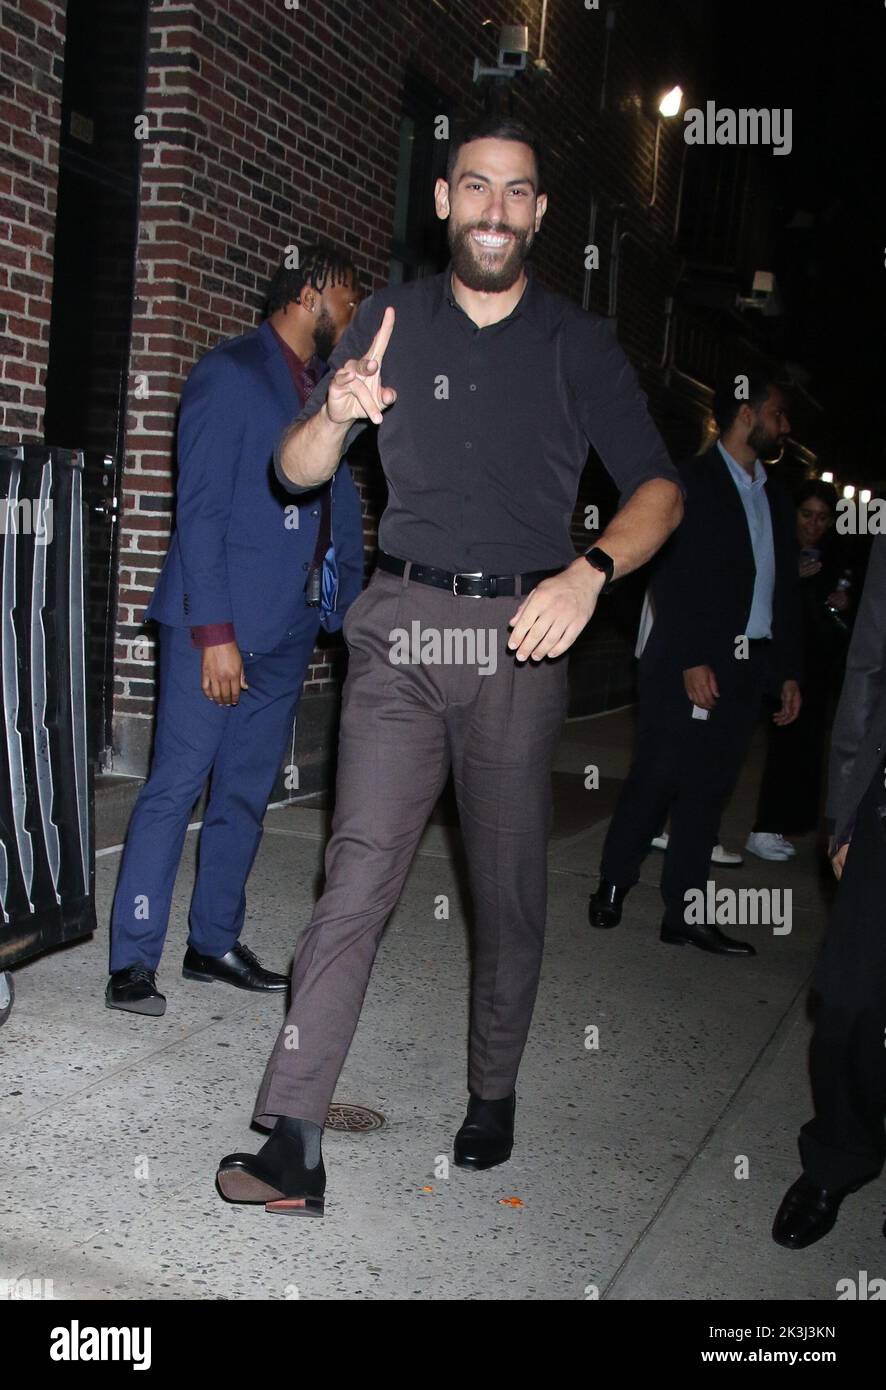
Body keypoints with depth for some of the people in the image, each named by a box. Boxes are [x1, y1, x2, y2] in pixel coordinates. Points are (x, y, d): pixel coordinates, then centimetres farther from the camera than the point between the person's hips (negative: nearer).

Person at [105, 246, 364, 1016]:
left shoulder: (329, 388, 15)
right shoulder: (230, 372, -7)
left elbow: (342, 504, 16)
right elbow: (200, 509, -13)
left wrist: (352, 606, 5)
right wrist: (214, 633, -18)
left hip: (289, 625, 7)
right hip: (219, 623, -7)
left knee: (248, 791, 12)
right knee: (177, 786, -3)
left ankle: (215, 943, 23)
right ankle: (133, 963, 5)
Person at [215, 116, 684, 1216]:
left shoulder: (579, 344, 8)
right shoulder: (393, 321, 10)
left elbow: (659, 491, 4)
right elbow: (297, 472, 8)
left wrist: (588, 574, -16)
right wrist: (337, 413, -15)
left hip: (522, 632, 1)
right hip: (402, 624, 0)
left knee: (510, 882, 6)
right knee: (360, 866, -10)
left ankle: (493, 1098, 24)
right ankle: (293, 1144, -9)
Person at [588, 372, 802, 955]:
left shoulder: (774, 498, 17)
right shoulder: (691, 482, -4)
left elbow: (785, 591, 17)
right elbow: (670, 575, -12)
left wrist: (788, 670, 11)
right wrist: (692, 660, -18)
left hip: (747, 668, 6)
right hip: (689, 666, -6)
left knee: (710, 789, 7)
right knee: (657, 779, -1)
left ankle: (686, 913, 12)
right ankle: (613, 887, 15)